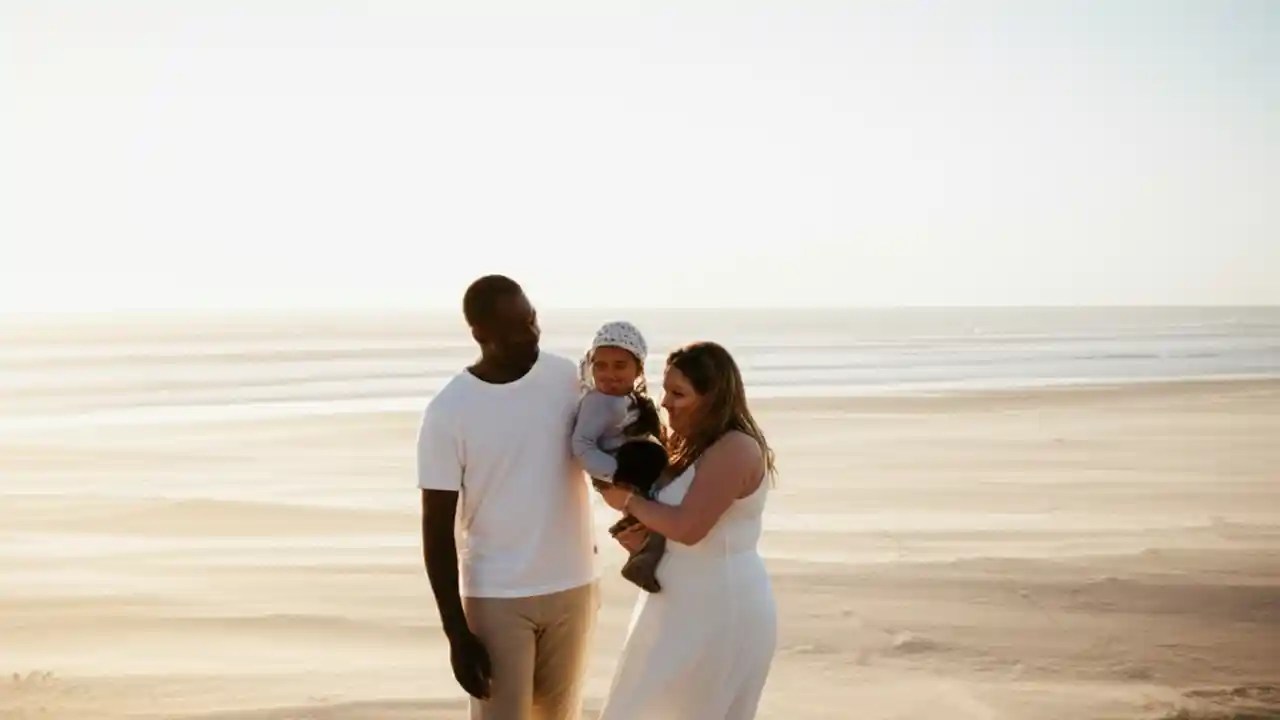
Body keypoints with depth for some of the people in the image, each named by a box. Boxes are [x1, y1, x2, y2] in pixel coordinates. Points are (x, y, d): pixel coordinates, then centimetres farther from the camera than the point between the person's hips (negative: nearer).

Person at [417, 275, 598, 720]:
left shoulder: (567, 377, -2)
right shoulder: (448, 412, -13)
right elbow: (437, 530, -10)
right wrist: (456, 633, -14)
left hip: (573, 586, 4)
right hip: (496, 597, -4)